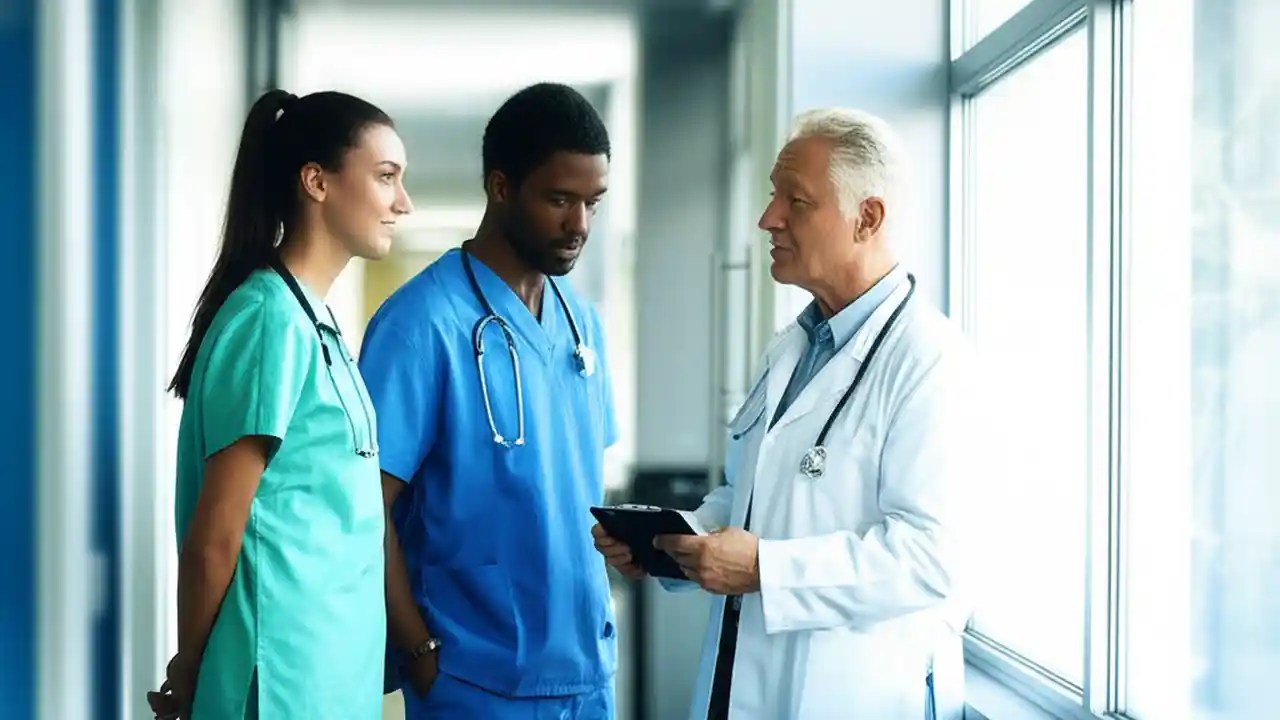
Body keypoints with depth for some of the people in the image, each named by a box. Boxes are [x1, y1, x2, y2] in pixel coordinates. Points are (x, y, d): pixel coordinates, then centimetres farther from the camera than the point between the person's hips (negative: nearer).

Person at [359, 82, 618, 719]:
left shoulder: (583, 321, 7)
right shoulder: (423, 323, -14)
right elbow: (367, 512, -13)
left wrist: (623, 536, 1)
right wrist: (423, 658, -11)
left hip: (588, 668, 6)